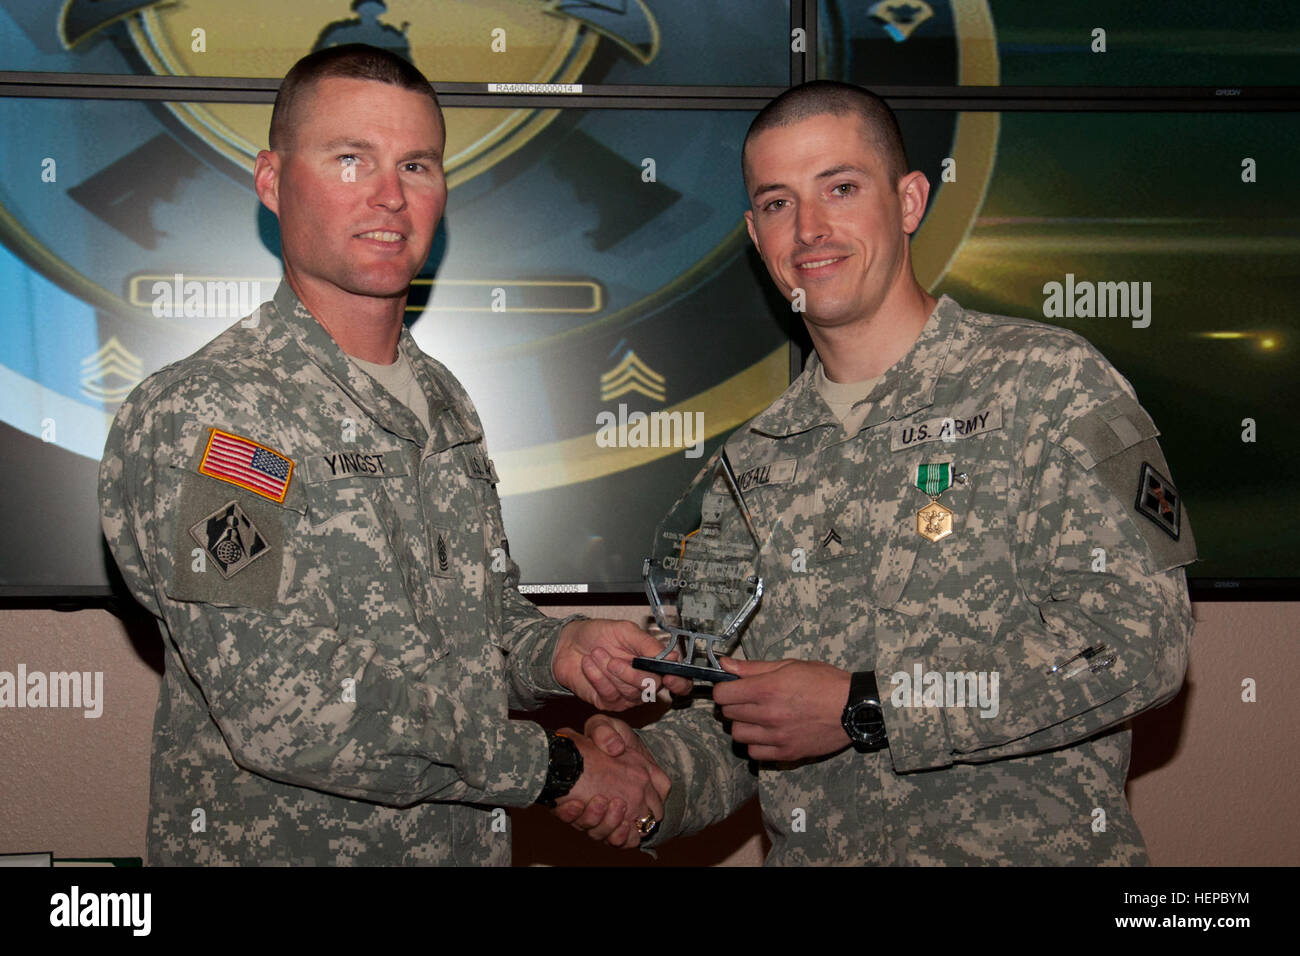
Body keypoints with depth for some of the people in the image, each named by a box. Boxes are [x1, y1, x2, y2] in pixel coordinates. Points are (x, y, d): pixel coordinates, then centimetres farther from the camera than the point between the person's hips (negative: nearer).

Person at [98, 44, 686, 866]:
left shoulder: (443, 402, 6)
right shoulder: (200, 416, -19)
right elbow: (289, 716, -25)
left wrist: (556, 650, -6)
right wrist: (557, 767, -19)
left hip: (470, 843, 7)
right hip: (274, 845, -7)